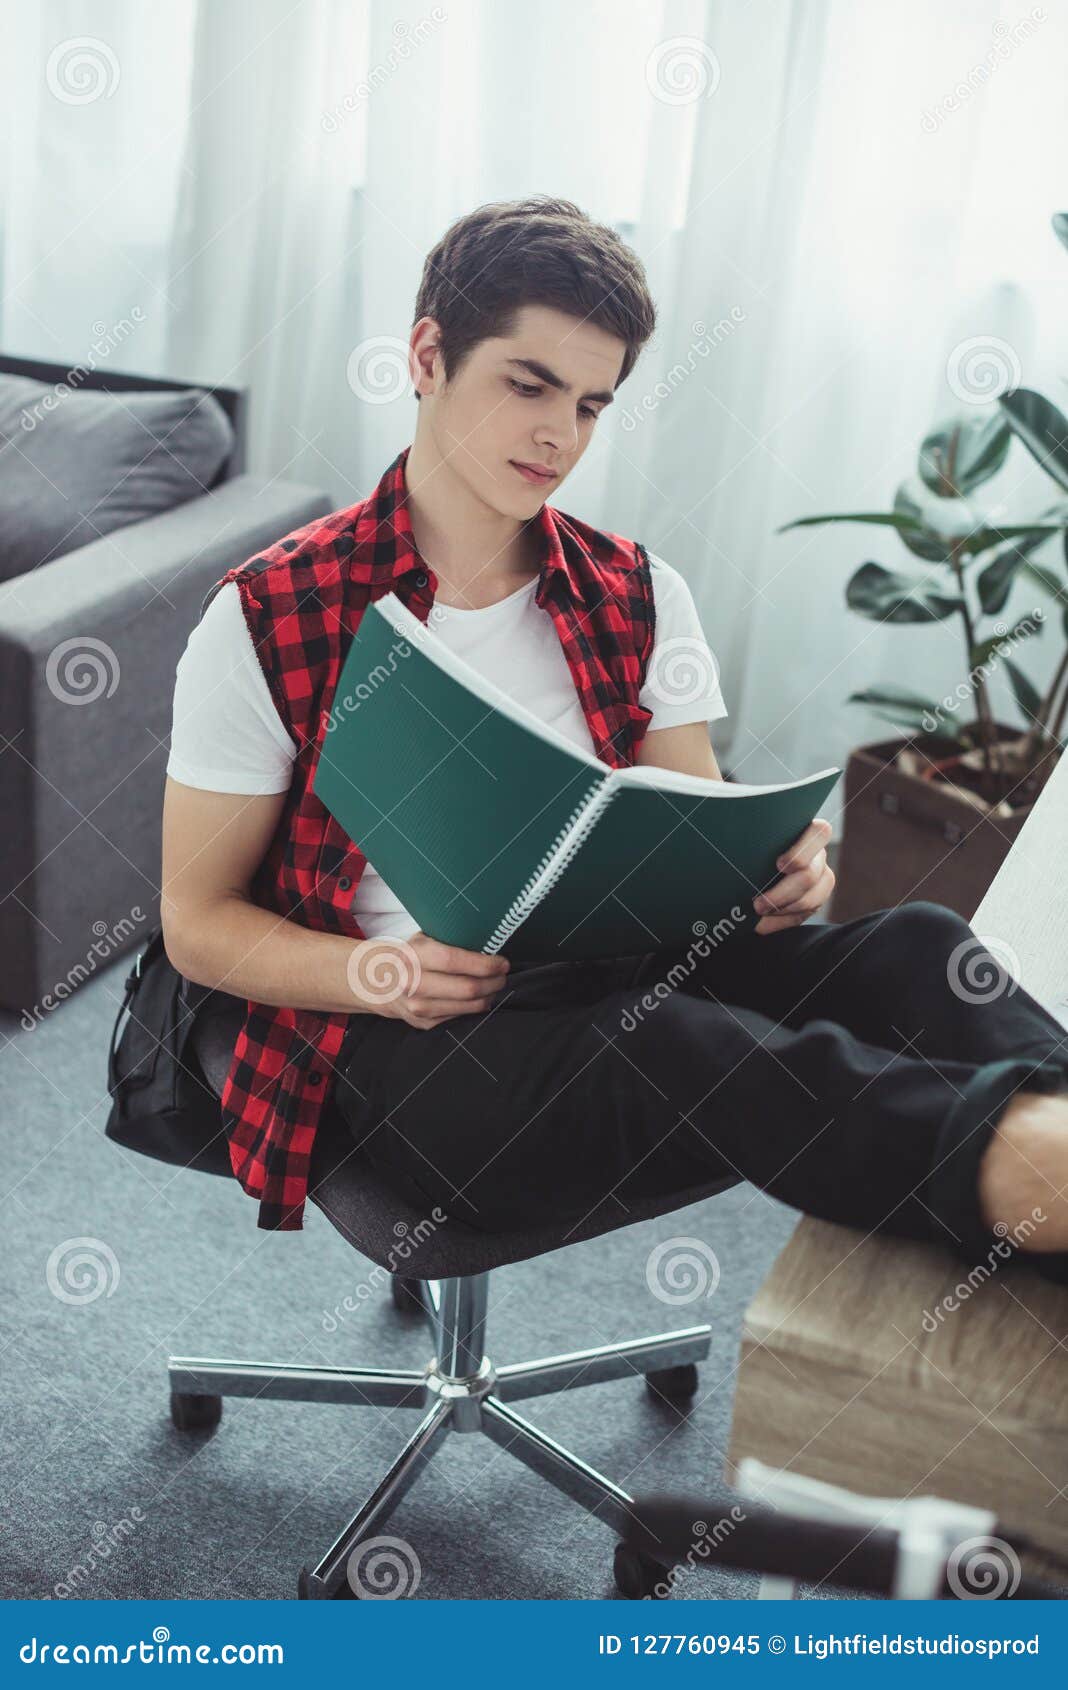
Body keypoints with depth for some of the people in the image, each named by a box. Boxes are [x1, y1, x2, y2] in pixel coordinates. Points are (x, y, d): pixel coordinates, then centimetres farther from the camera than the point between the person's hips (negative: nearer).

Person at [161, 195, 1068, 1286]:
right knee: (691, 1048, -38)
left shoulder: (640, 597, 12)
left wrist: (766, 866, -15)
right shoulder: (264, 621, 0)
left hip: (620, 976, 5)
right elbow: (197, 920, 1)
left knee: (911, 945, -26)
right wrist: (386, 978, -19)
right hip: (409, 1036, -4)